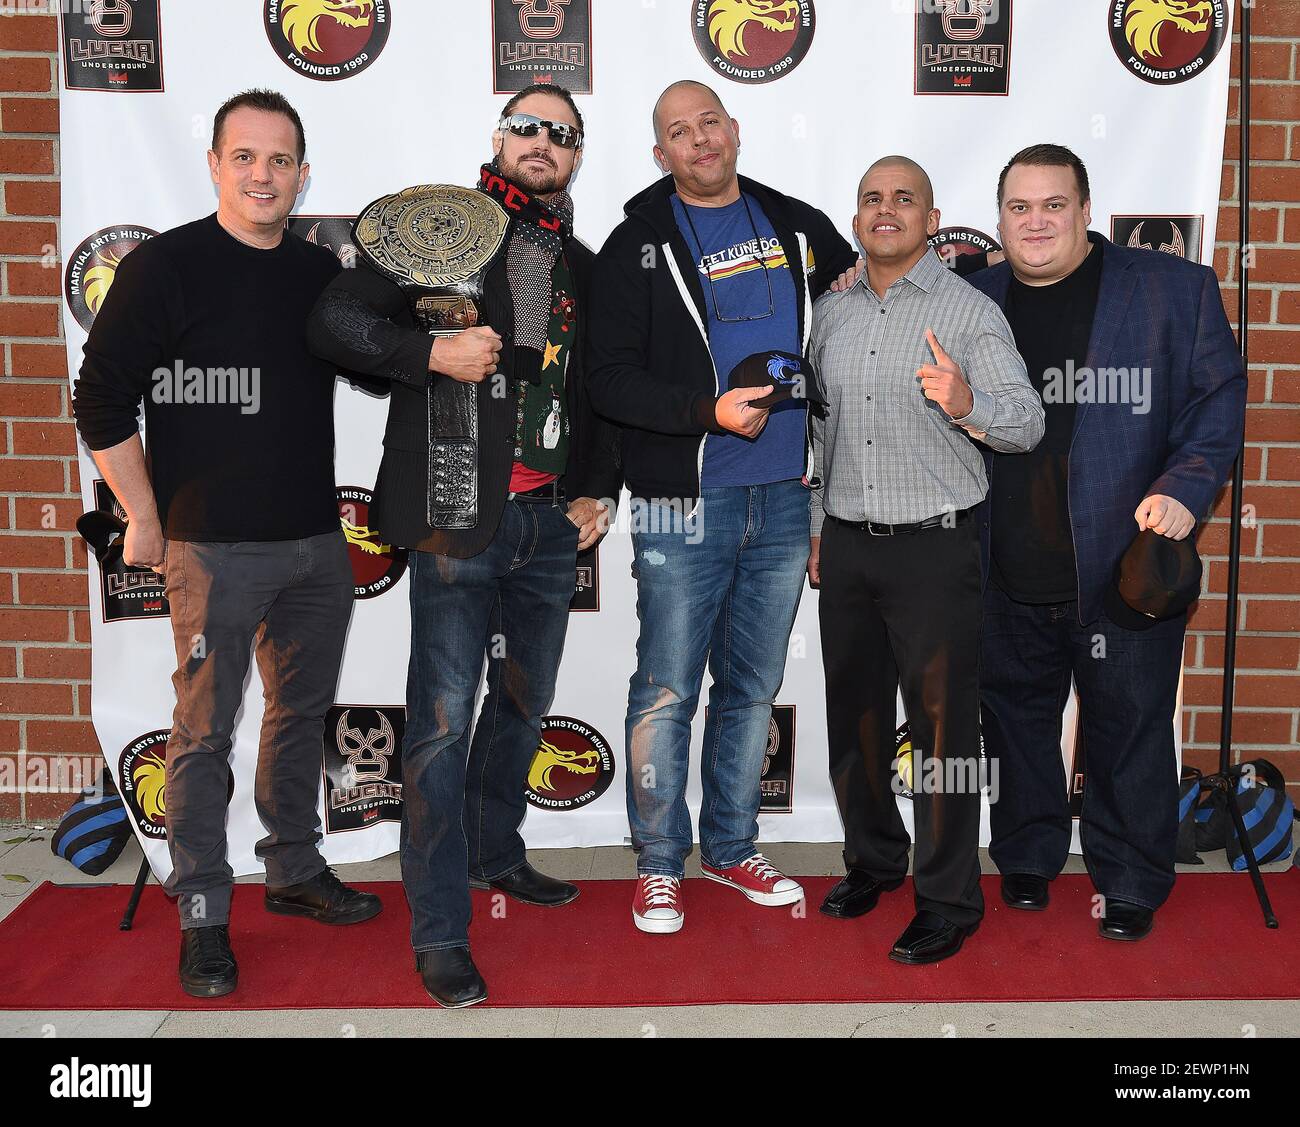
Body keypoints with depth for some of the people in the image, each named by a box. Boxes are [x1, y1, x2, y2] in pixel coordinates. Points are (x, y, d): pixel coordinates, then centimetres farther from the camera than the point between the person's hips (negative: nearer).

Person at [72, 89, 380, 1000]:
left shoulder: (324, 275, 9)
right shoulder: (165, 267, -6)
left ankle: (296, 871, 31)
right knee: (205, 731, 1)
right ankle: (203, 915, 14)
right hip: (215, 549, -5)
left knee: (303, 713, 15)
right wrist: (147, 521, -5)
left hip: (318, 543, 6)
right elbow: (102, 401, -5)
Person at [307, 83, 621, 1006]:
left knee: (525, 701, 17)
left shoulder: (583, 267, 17)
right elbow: (336, 321, -6)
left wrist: (598, 489, 10)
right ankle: (441, 934, 6)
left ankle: (495, 852, 39)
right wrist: (433, 351, -20)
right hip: (457, 515, -5)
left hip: (551, 519, 6)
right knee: (444, 718, -4)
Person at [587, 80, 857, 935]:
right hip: (685, 508, -4)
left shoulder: (799, 227, 11)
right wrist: (710, 410, -20)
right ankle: (660, 863, 18)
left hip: (784, 503, 4)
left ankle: (732, 847, 29)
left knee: (754, 687, 13)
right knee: (667, 692, 1)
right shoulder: (639, 245, 0)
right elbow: (609, 380, -8)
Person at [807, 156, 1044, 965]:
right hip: (847, 545, 6)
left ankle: (950, 902, 14)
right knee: (855, 715, 15)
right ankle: (874, 860, 35)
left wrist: (967, 403, -33)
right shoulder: (832, 313, 11)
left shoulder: (970, 311, -5)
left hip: (933, 545, -5)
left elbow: (1028, 423, -12)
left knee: (942, 724, 1)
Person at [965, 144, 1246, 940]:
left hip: (1125, 569, -2)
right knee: (1016, 724, 16)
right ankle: (1028, 855, 37)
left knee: (1129, 731, 9)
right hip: (1007, 584, 3)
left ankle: (1132, 883, 28)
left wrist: (1186, 487, -15)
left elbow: (1219, 395, -2)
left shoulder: (1173, 290, -1)